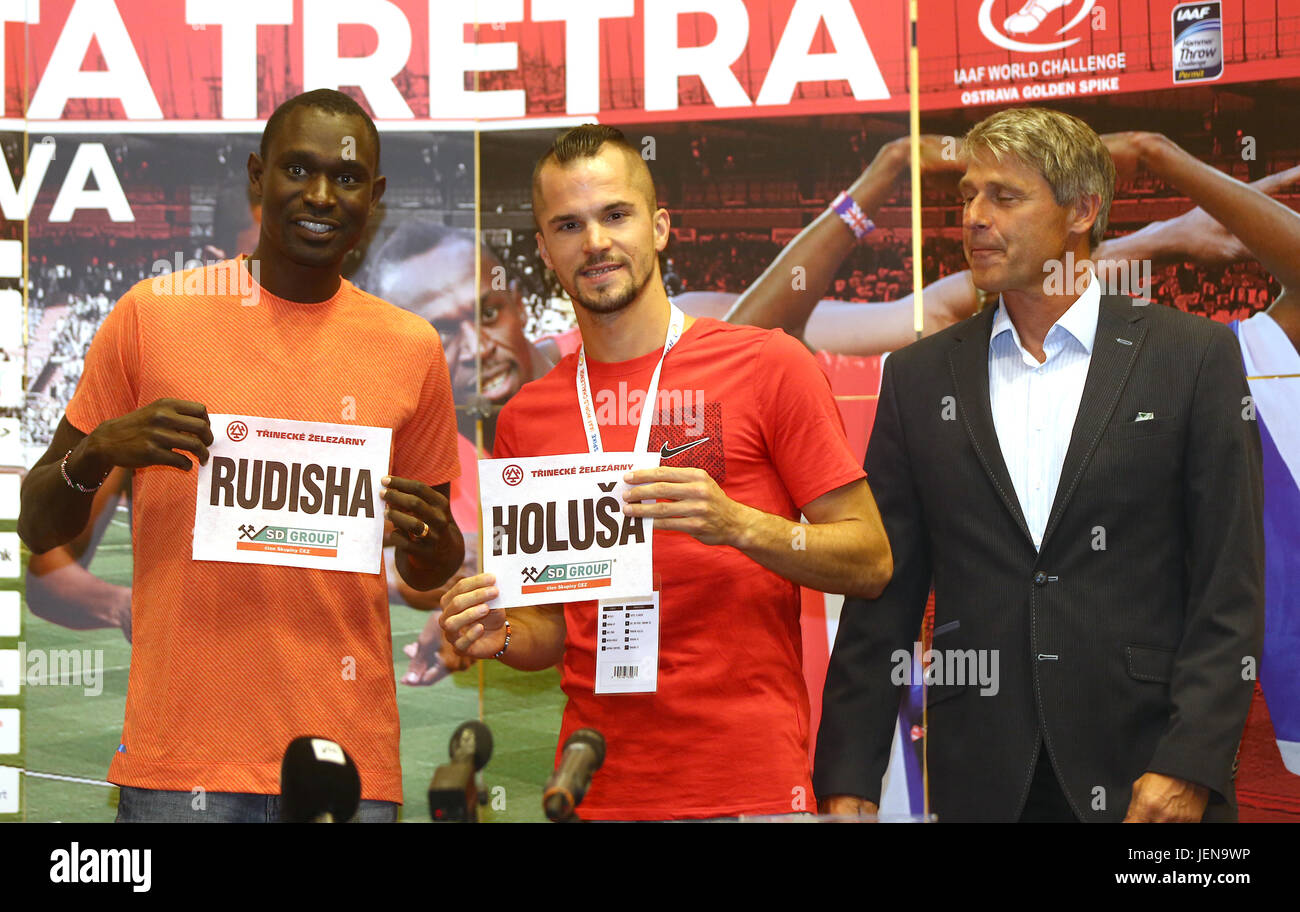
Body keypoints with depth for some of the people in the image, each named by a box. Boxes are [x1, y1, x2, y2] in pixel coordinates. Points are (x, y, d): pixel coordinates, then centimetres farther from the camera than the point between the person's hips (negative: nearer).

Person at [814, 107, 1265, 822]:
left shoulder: (1195, 357, 0)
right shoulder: (919, 376, 7)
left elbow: (1229, 588, -3)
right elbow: (884, 597, 6)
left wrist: (1190, 767, -12)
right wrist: (849, 782, 0)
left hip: (1143, 766, -2)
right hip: (982, 783, 2)